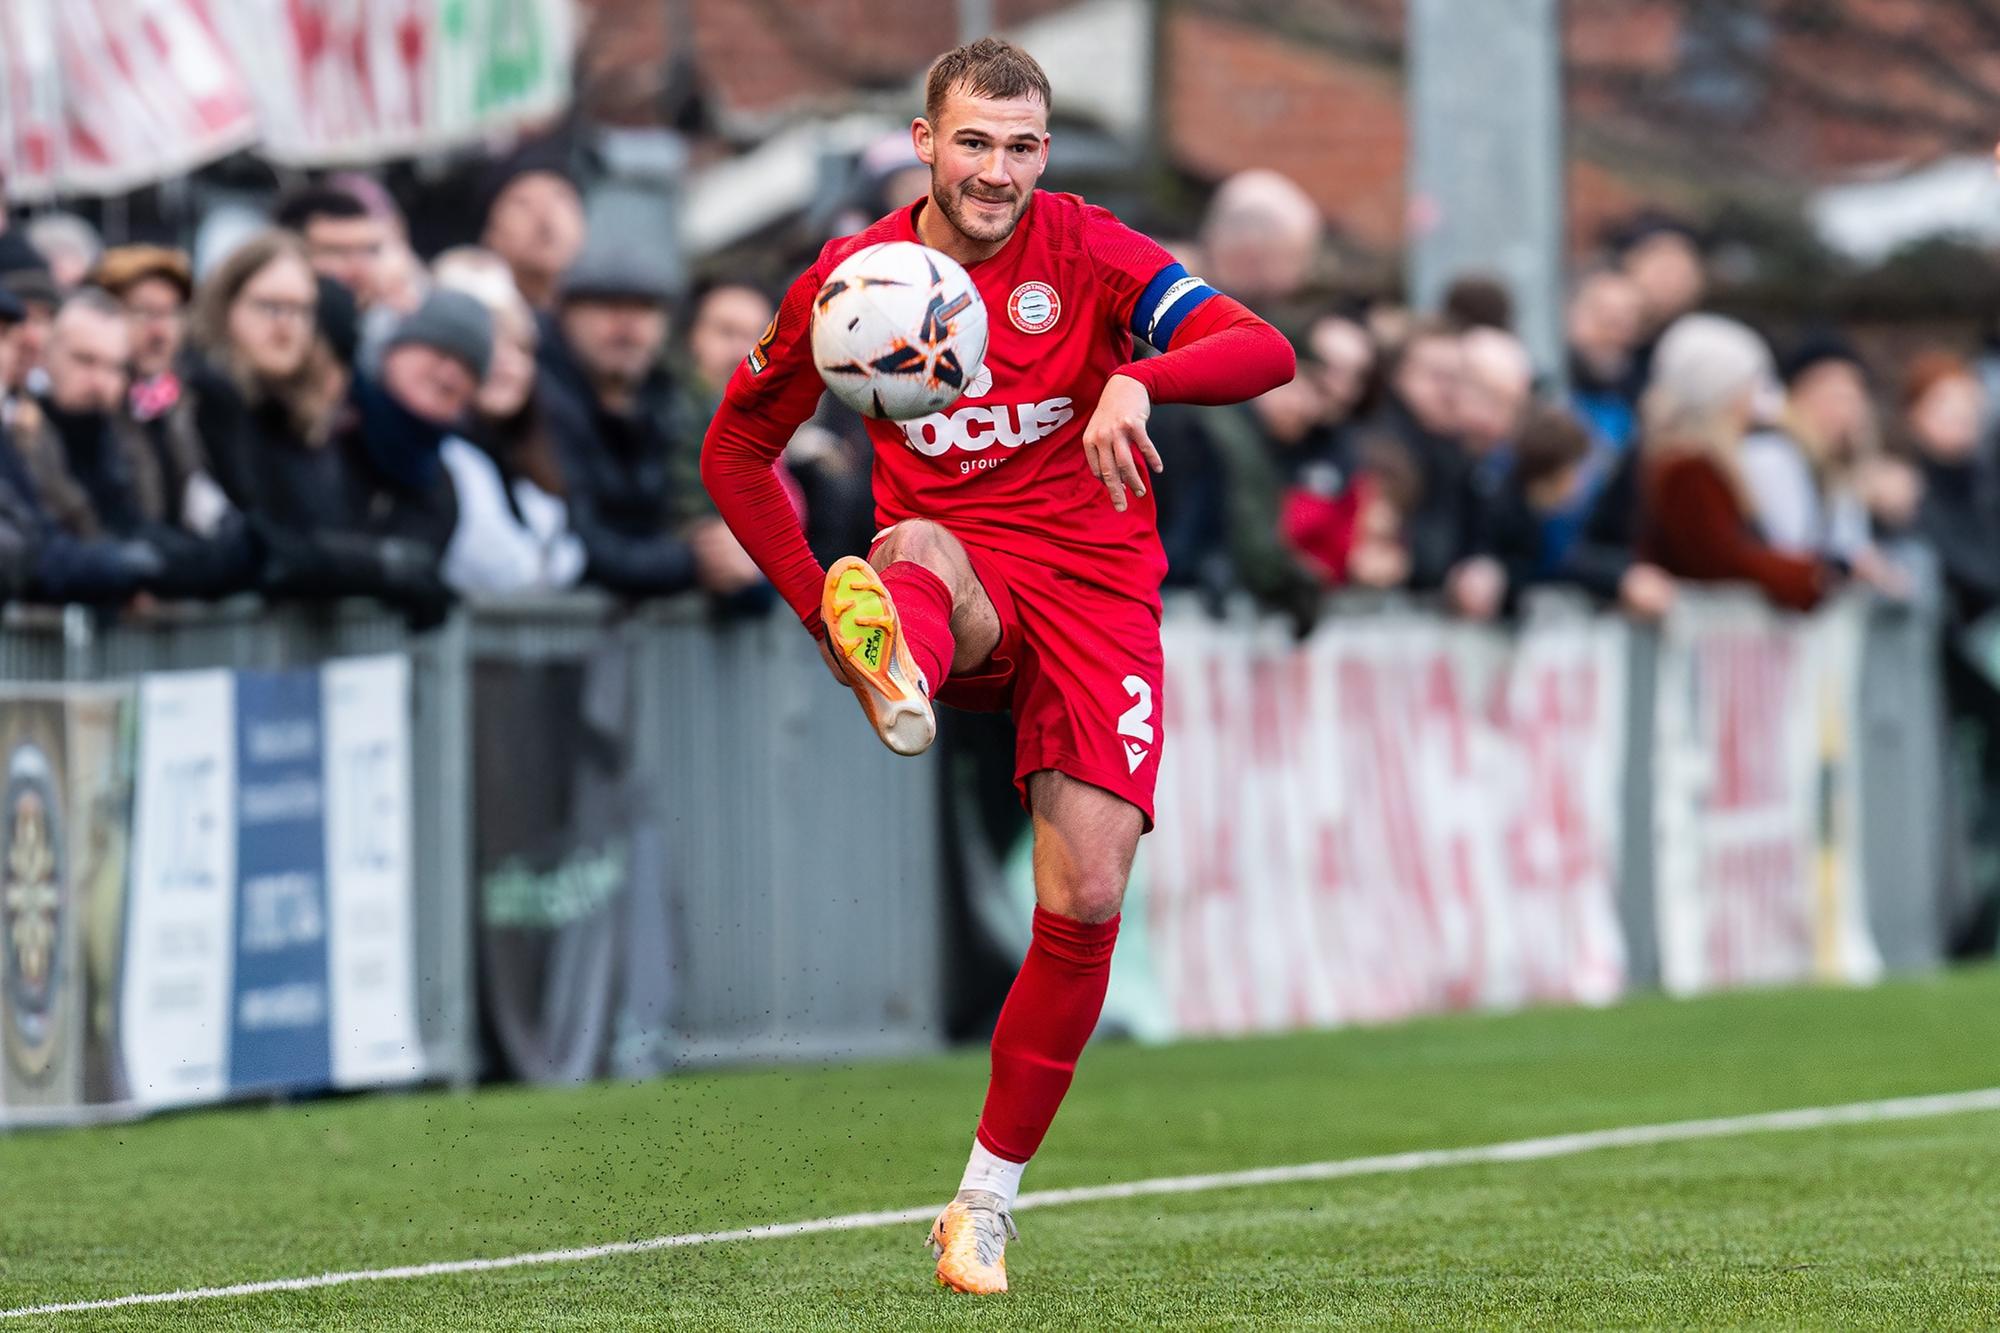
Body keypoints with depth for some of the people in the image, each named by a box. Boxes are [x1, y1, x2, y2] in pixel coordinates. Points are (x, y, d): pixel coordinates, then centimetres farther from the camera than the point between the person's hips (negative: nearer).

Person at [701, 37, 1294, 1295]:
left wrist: (1139, 380, -35)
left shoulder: (1086, 249, -3)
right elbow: (736, 449, 13)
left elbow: (1266, 351, -14)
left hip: (1094, 580, 0)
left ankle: (988, 1200, 5)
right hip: (952, 578, 0)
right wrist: (823, 605, 0)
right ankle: (901, 671, -78)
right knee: (915, 543, -38)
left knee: (1088, 898, -11)